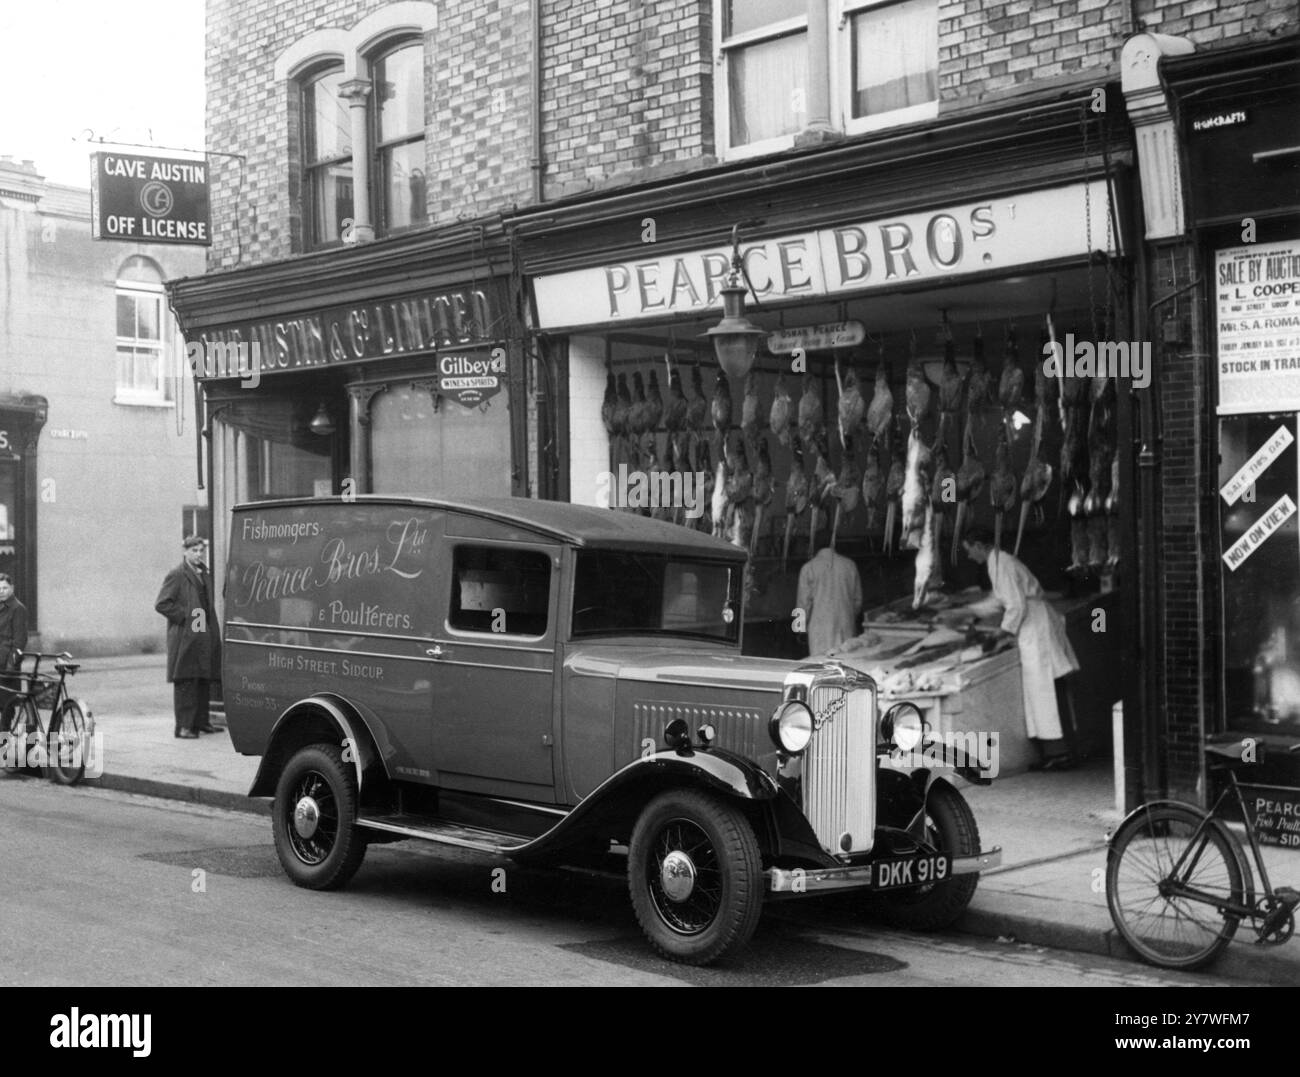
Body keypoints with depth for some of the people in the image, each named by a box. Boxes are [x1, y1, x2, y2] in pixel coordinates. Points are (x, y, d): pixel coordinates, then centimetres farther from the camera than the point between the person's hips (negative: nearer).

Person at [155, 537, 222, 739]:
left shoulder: (203, 574, 16)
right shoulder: (176, 575, -8)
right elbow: (161, 604, -12)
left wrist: (212, 628, 14)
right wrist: (185, 615, -15)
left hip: (204, 636, 8)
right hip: (184, 637, -8)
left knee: (204, 680, 11)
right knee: (185, 682, -7)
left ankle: (201, 721, 21)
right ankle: (183, 726, -4)